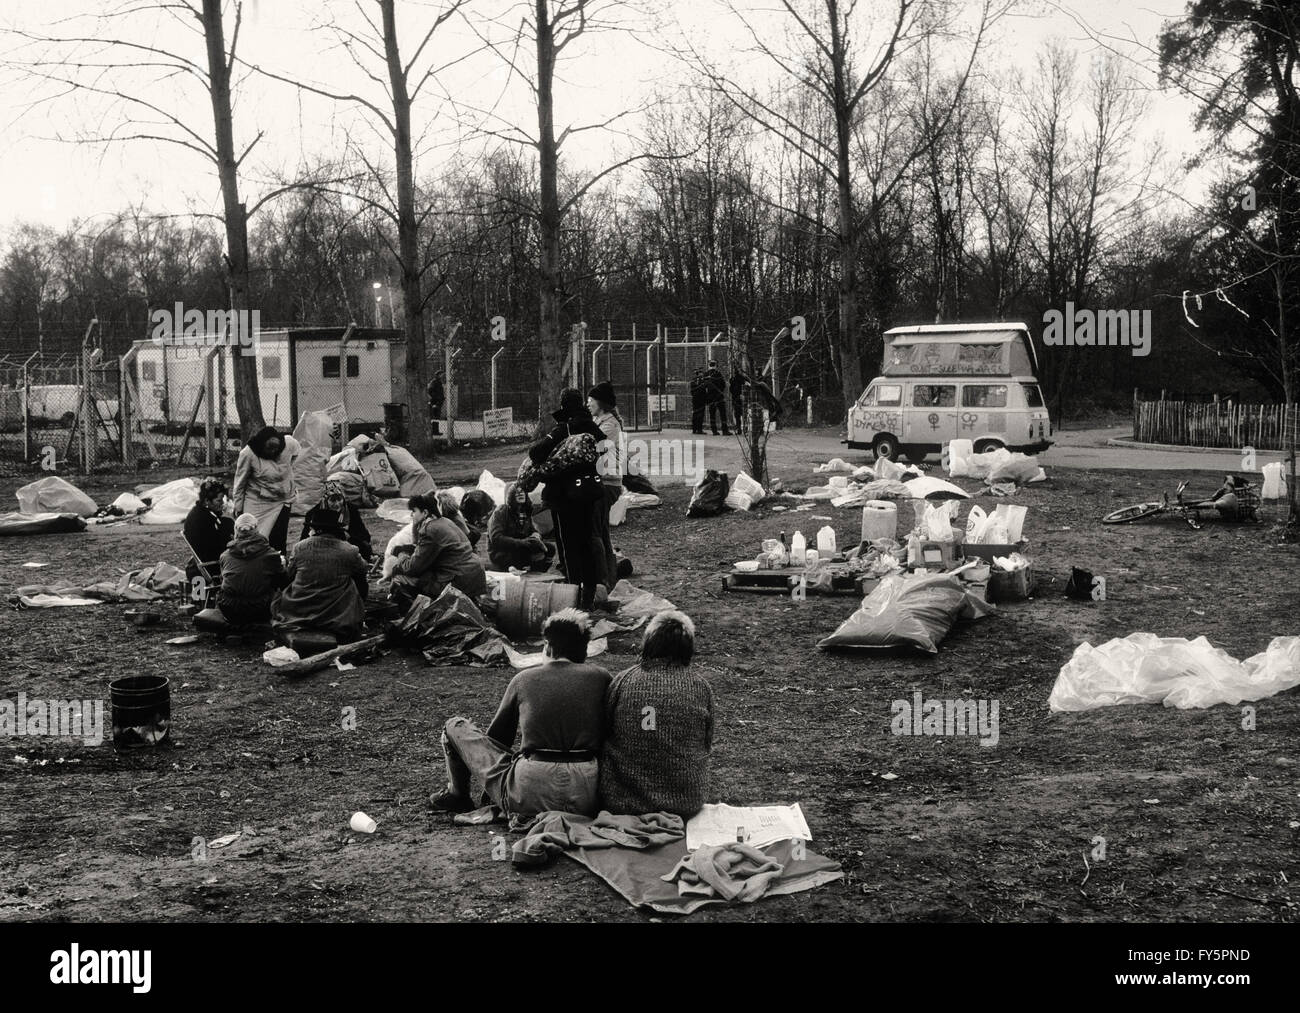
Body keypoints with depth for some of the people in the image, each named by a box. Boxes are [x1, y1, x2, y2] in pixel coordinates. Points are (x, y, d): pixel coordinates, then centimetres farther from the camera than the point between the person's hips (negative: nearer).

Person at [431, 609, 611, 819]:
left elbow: (495, 736, 20)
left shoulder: (524, 679, 7)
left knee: (455, 727, 17)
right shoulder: (600, 677, 9)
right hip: (588, 799, 2)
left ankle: (456, 796, 37)